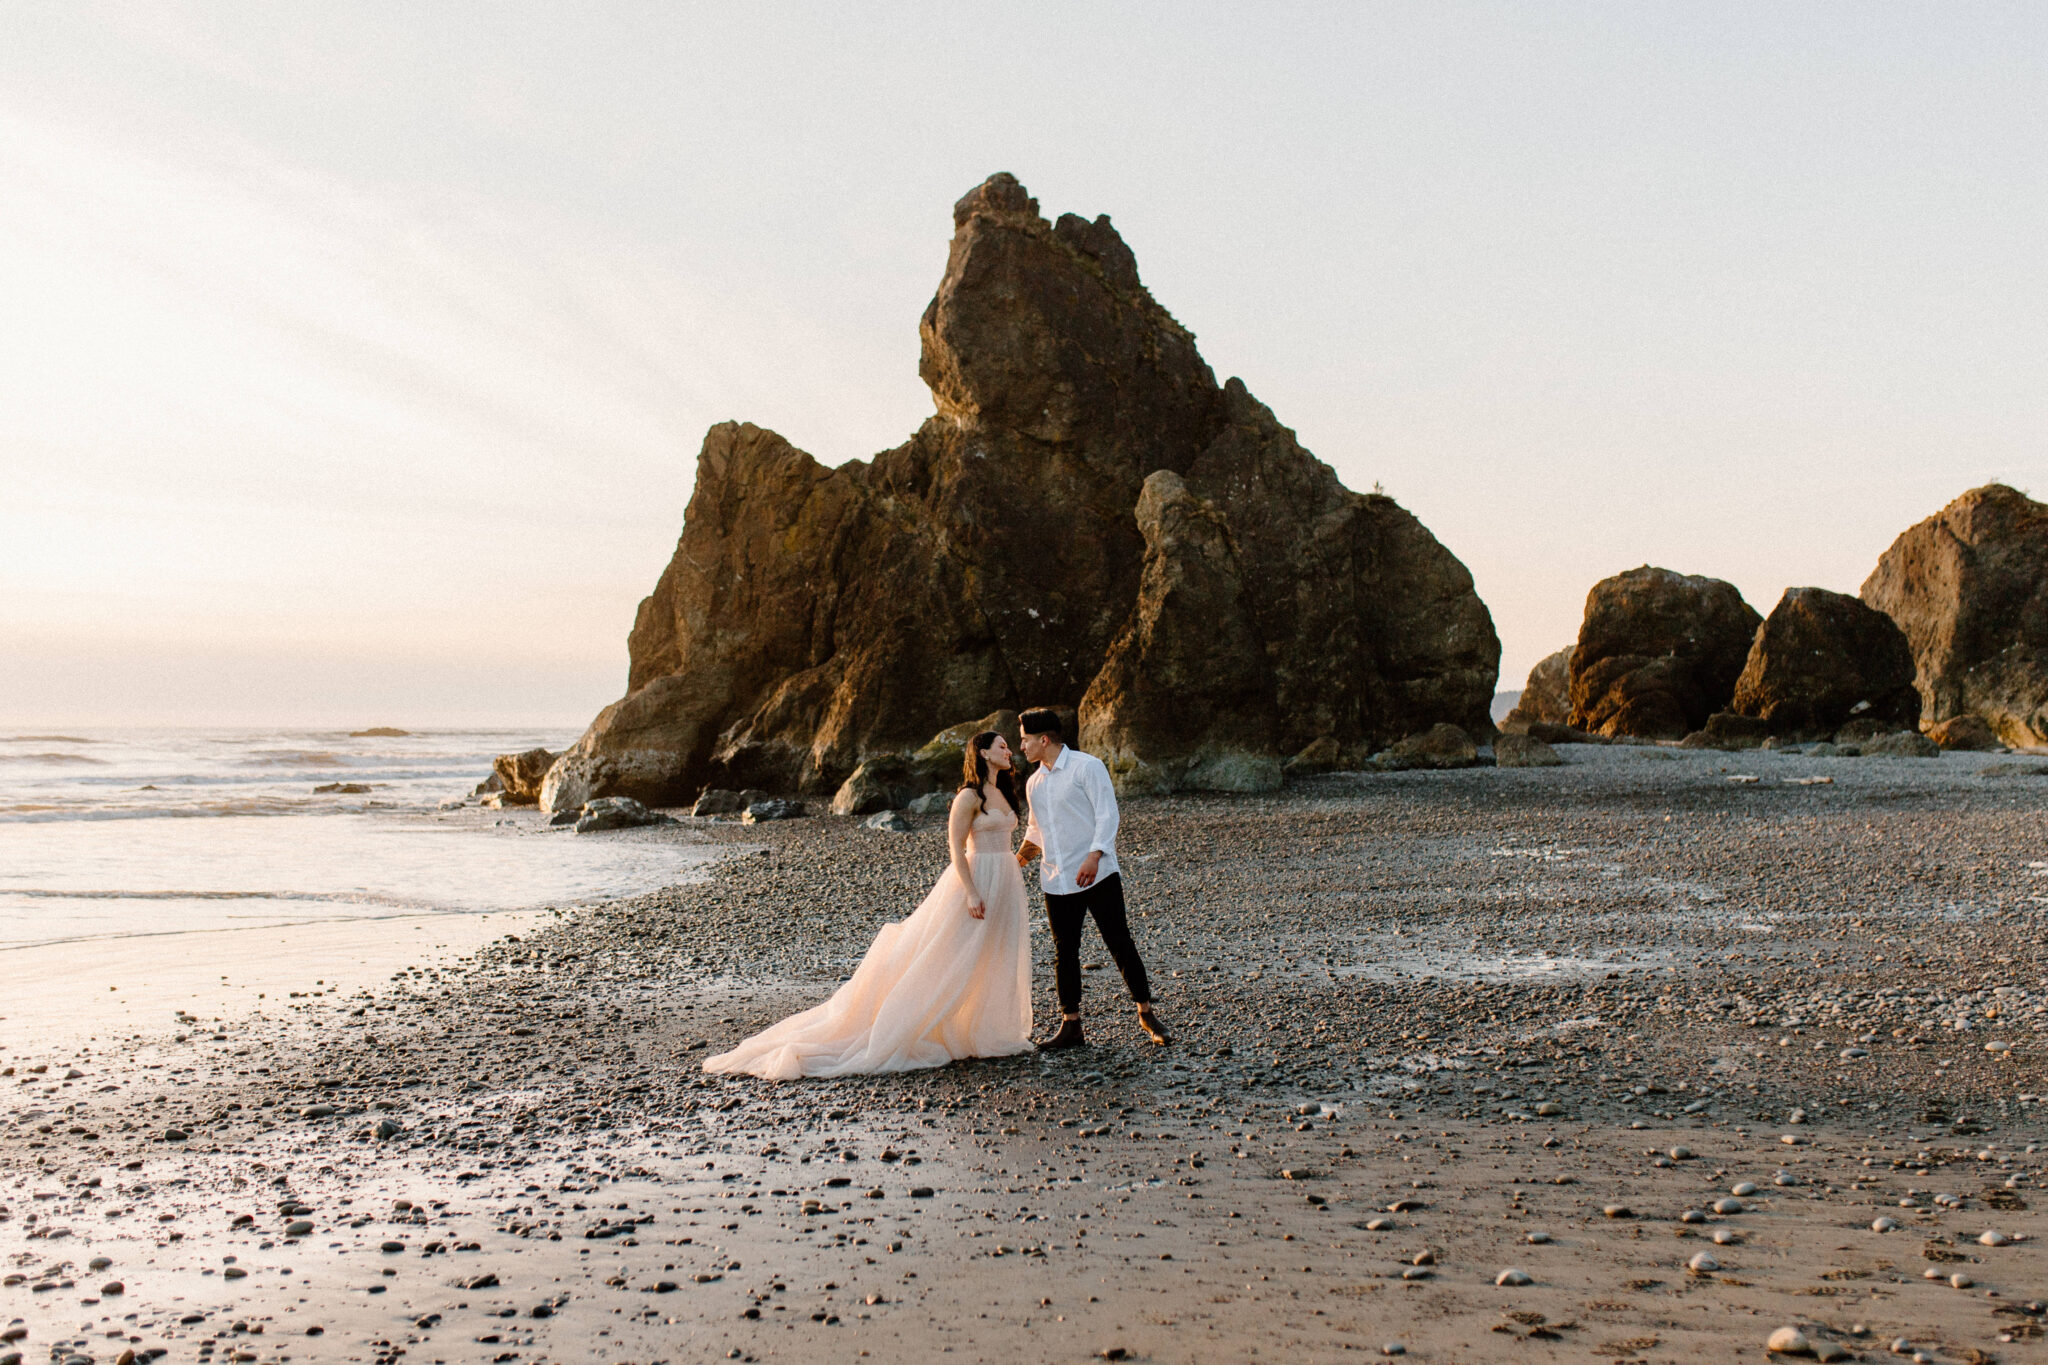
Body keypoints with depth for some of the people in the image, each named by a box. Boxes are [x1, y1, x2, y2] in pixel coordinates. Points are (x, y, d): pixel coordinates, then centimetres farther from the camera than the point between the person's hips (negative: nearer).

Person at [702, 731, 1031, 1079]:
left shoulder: (1003, 794, 14)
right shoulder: (969, 796, -11)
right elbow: (957, 848, -16)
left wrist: (1018, 893, 17)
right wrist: (971, 892, -24)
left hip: (1005, 884, 8)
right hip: (976, 881, -8)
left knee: (996, 961, 9)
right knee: (946, 963, -5)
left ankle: (988, 1033, 18)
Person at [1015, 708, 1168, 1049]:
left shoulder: (1086, 766, -6)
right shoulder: (1034, 783, 15)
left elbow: (1107, 814, -11)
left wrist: (1094, 856, -23)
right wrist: (1023, 854, 7)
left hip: (1097, 876, -6)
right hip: (1057, 881, 6)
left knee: (1119, 944, -3)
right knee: (1064, 953, 8)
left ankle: (1146, 1014, 8)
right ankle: (1071, 1026, 15)